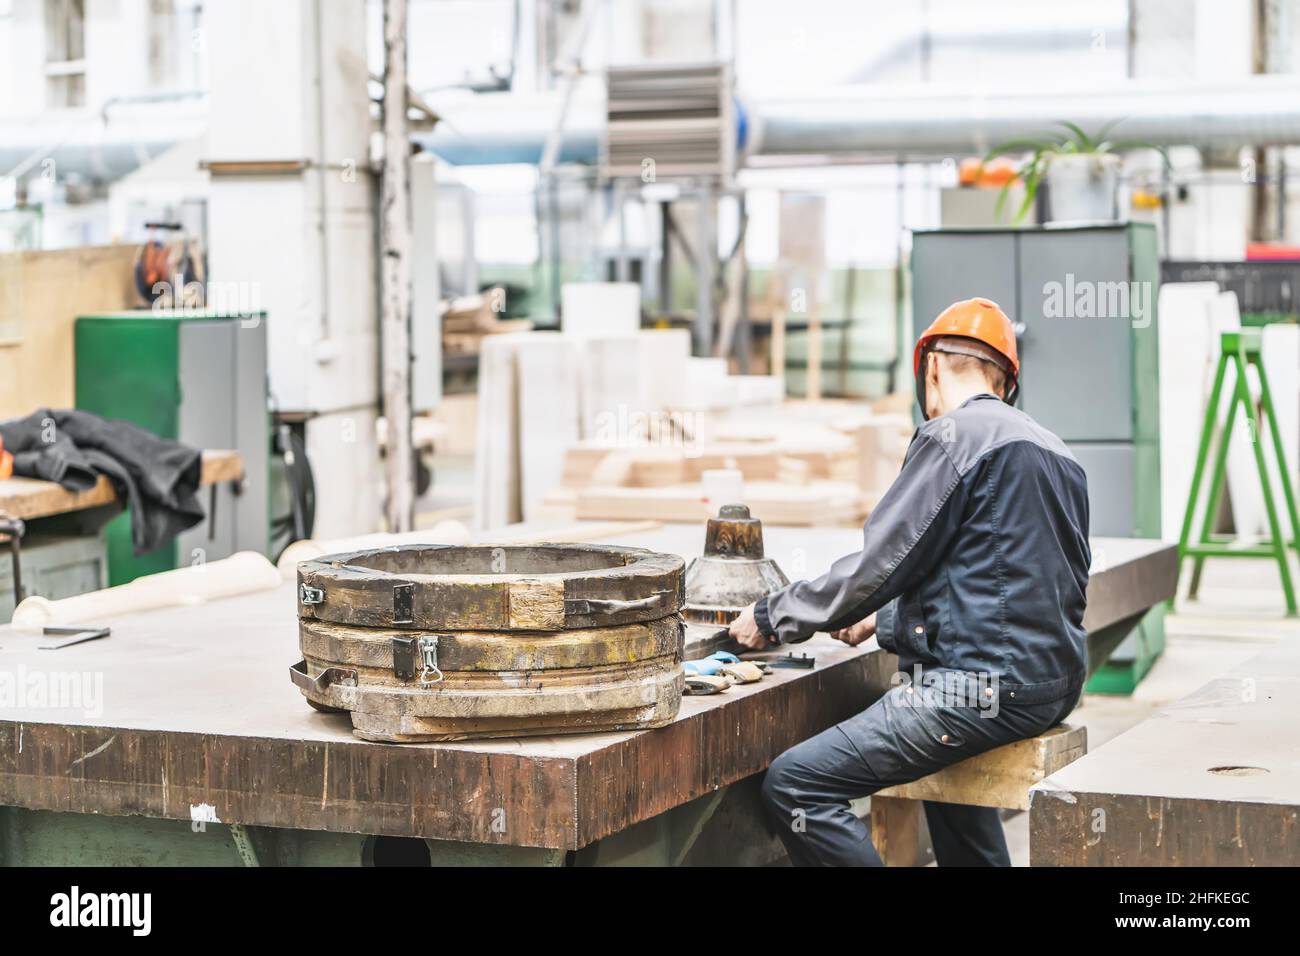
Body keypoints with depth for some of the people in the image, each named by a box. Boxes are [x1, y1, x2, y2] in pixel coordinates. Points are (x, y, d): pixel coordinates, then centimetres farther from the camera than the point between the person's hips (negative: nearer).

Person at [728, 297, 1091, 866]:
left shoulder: (953, 435, -9)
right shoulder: (1053, 451, 17)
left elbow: (878, 565, -12)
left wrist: (773, 617, 2)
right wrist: (882, 621, 33)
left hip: (986, 688, -10)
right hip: (1053, 682, 10)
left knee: (793, 784, -13)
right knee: (937, 752, 40)